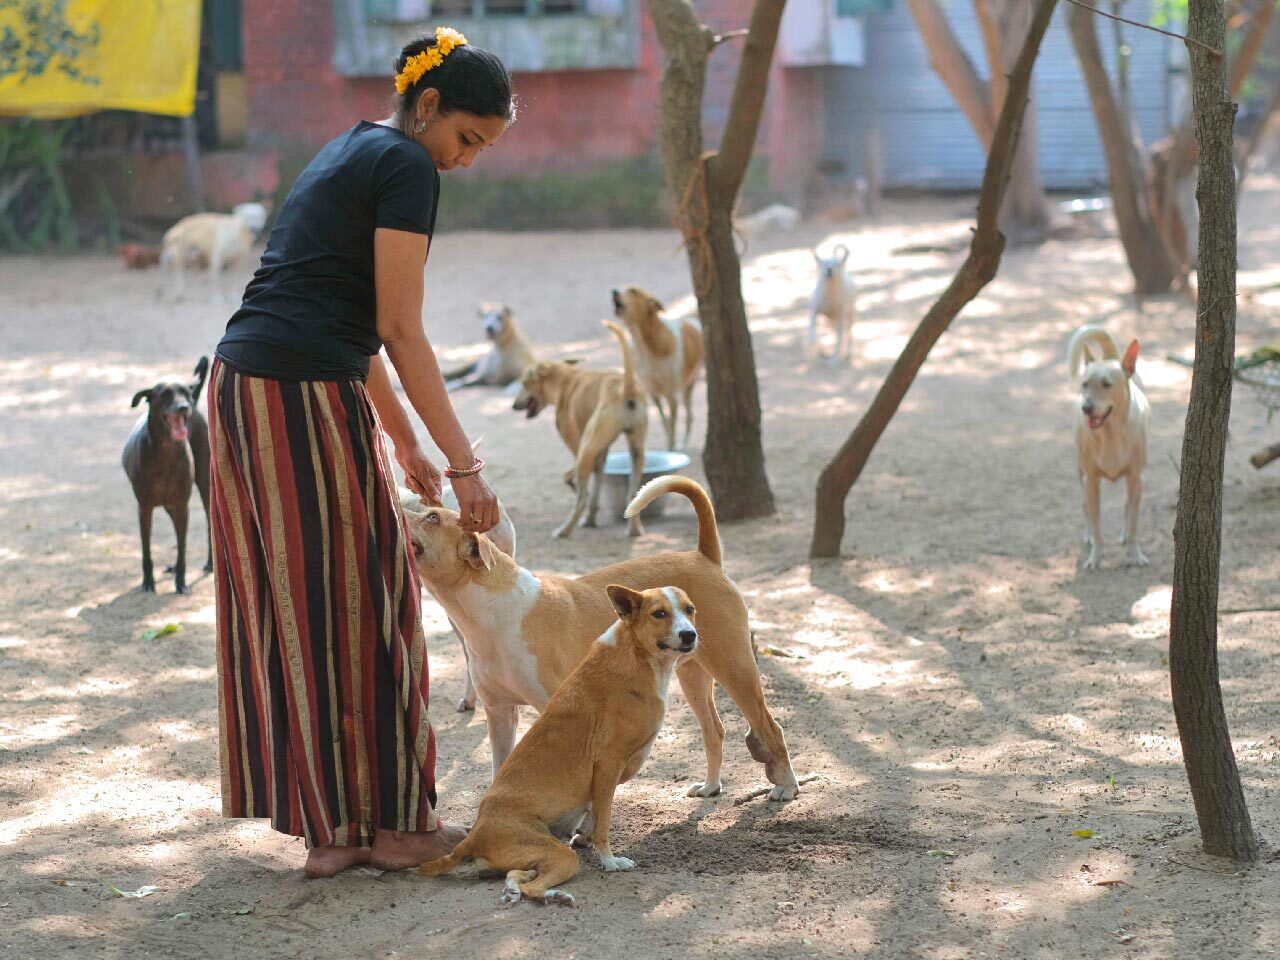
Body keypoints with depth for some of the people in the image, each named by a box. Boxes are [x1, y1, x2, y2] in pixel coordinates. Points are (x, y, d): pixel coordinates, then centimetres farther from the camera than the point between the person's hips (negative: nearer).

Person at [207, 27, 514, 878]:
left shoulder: (353, 152, 22)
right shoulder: (407, 168, -7)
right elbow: (401, 331, -12)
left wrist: (407, 445, 27)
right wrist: (465, 463, -10)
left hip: (242, 386, 10)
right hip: (307, 398, -10)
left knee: (286, 608, 10)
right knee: (357, 606, 0)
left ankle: (326, 825, 16)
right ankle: (391, 821, 9)